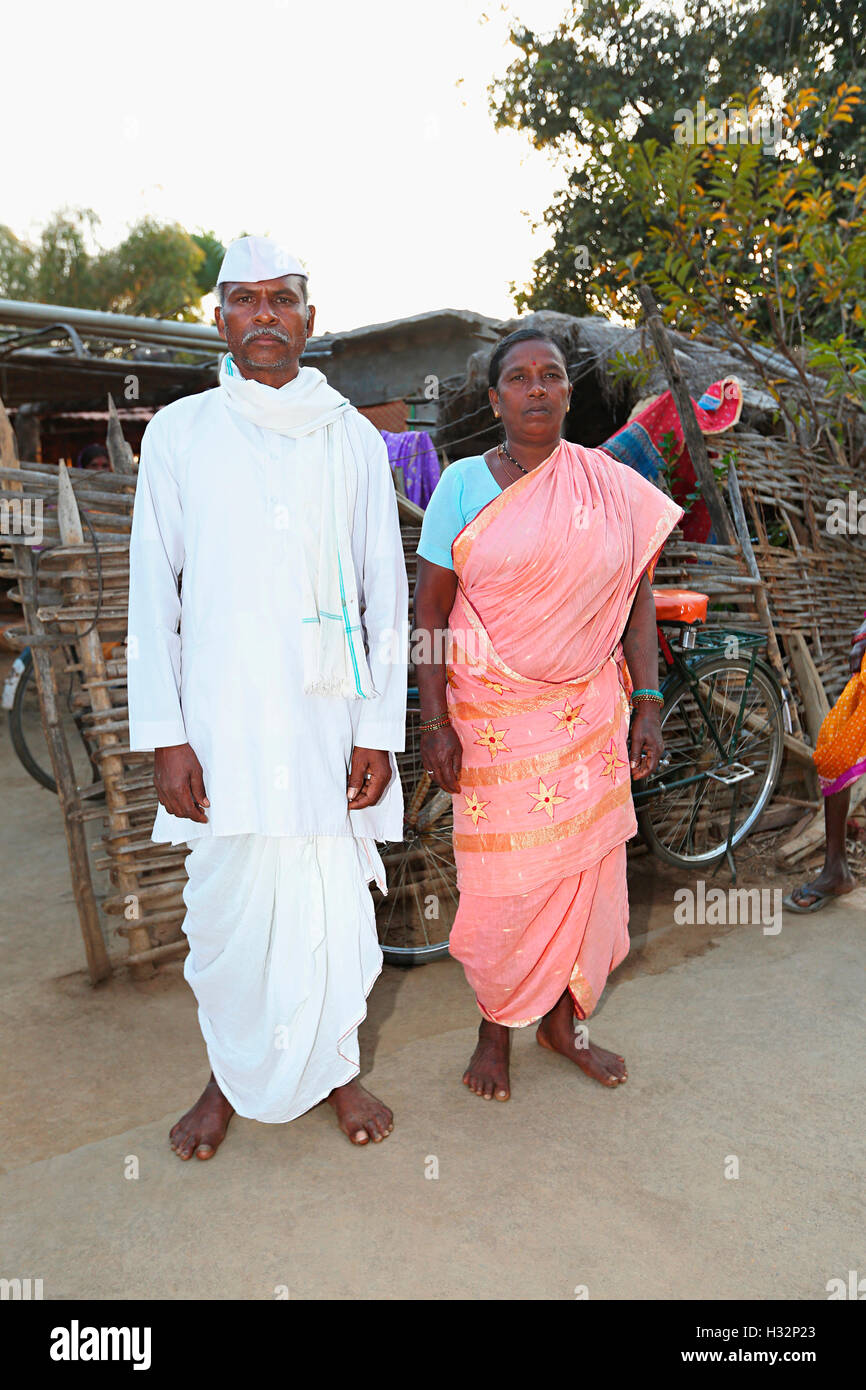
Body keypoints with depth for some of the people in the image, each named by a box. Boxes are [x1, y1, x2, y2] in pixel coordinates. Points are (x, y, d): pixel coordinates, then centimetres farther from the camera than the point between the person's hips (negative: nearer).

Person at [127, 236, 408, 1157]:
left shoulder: (351, 438, 7)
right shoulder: (180, 432, 5)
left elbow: (384, 591, 5)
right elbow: (152, 590, 3)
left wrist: (379, 728, -1)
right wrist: (163, 735, -4)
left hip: (328, 717, 0)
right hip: (223, 719, 0)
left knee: (334, 899, 5)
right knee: (227, 905, 6)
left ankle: (336, 1067, 29)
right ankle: (232, 1077, 30)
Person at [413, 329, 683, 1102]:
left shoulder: (615, 487, 3)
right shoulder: (464, 485, -3)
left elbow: (637, 599, 6)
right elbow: (430, 610, -4)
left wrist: (647, 706, -1)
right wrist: (436, 724, -9)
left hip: (588, 712, 3)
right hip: (492, 715, -2)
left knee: (585, 865, 9)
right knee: (501, 878, 3)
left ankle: (563, 1021, 31)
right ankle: (495, 1029, 26)